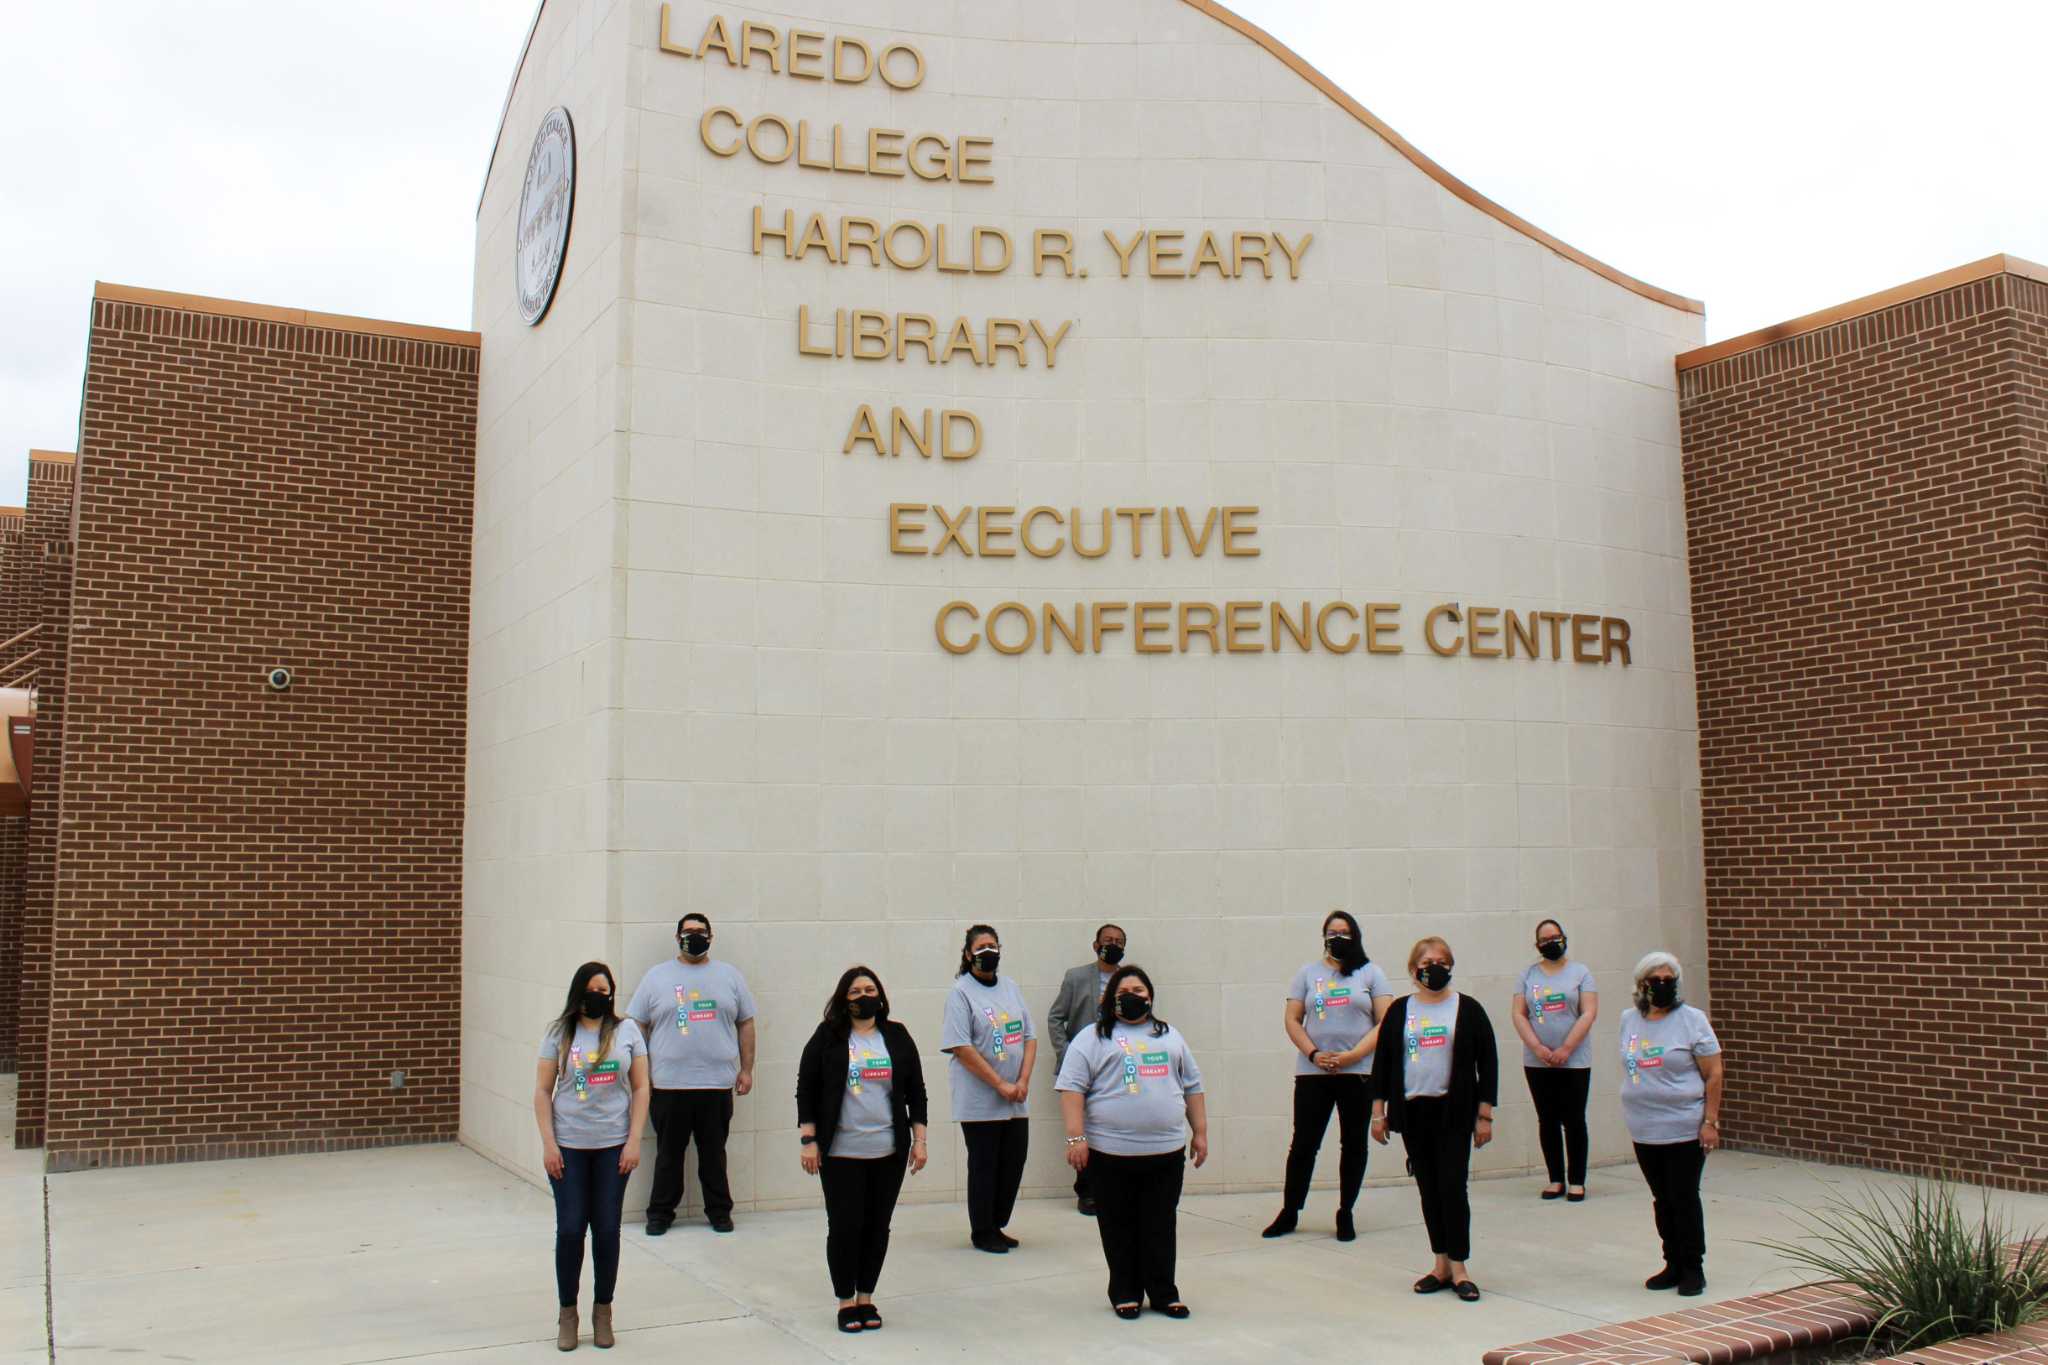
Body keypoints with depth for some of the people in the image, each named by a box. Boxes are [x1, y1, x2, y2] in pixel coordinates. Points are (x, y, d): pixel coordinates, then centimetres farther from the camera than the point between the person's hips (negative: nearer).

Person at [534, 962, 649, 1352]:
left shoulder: (627, 1030, 3)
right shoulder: (559, 1033, 2)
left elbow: (640, 1087, 3)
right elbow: (542, 1091, 2)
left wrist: (634, 1141, -4)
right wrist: (548, 1143, -5)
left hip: (613, 1146, 0)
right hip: (568, 1146, 0)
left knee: (607, 1229, 6)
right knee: (570, 1229, 2)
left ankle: (602, 1311, 21)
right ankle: (567, 1313, 18)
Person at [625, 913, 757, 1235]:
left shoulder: (729, 975, 9)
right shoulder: (656, 976, 5)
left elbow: (746, 1024, 11)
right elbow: (637, 1025, 5)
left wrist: (746, 1069, 6)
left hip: (717, 1084, 1)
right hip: (669, 1084, -1)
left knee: (714, 1153, 10)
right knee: (668, 1153, 8)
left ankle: (719, 1211, 22)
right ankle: (660, 1213, 20)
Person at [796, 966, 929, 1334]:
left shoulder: (897, 1036, 6)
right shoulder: (828, 1037, -1)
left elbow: (916, 1092, 9)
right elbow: (806, 1090, -1)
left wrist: (919, 1140, 4)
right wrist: (808, 1141, -6)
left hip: (889, 1152, 2)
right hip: (841, 1153, -2)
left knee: (877, 1226, 8)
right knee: (844, 1226, 1)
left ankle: (866, 1298, 23)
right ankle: (846, 1302, 16)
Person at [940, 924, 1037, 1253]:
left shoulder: (1011, 987, 9)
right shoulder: (961, 992, -8)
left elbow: (1030, 1037, 9)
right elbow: (962, 1048, -15)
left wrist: (1023, 1082, -5)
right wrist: (1001, 1085, -16)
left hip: (1016, 1101, 6)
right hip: (980, 1100, -6)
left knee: (1013, 1162, 10)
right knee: (983, 1165, 3)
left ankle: (997, 1225, 26)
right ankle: (982, 1232, 18)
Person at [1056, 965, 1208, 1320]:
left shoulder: (1170, 1036, 17)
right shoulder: (1092, 1039, 2)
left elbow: (1192, 1087, 19)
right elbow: (1072, 1088, -5)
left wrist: (1199, 1132, 13)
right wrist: (1075, 1137, -14)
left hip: (1166, 1151, 3)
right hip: (1111, 1153, -3)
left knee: (1160, 1226, 7)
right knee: (1120, 1227, 5)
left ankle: (1164, 1292, 17)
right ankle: (1125, 1293, 17)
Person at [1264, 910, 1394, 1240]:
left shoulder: (1370, 973, 4)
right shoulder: (1308, 973, 10)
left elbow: (1385, 1021, -3)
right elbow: (1292, 1020, 6)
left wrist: (1352, 1055, -13)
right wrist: (1313, 1054, -10)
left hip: (1358, 1072, -1)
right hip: (1312, 1072, 1)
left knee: (1353, 1144, 8)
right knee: (1303, 1143, 2)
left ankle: (1345, 1214, 19)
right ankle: (1289, 1213, 13)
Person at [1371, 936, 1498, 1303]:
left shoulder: (1468, 1009, 1)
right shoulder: (1399, 1011, 7)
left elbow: (1488, 1063, 1)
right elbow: (1382, 1062, 9)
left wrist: (1485, 1114, -2)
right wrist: (1379, 1110, 5)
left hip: (1454, 1111, -3)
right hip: (1413, 1112, 3)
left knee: (1453, 1187, -7)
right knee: (1429, 1190, 9)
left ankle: (1458, 1267, 3)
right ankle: (1442, 1264, 18)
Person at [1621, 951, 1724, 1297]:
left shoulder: (1691, 1020, -7)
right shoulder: (1629, 1019, 7)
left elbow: (1714, 1074, -7)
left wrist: (1710, 1122, -12)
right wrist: (1632, 1113, 16)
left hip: (1684, 1128, -5)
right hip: (1644, 1131, 5)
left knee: (1684, 1199, -1)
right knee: (1662, 1200, 11)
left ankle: (1693, 1268, 11)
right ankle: (1673, 1265, 22)